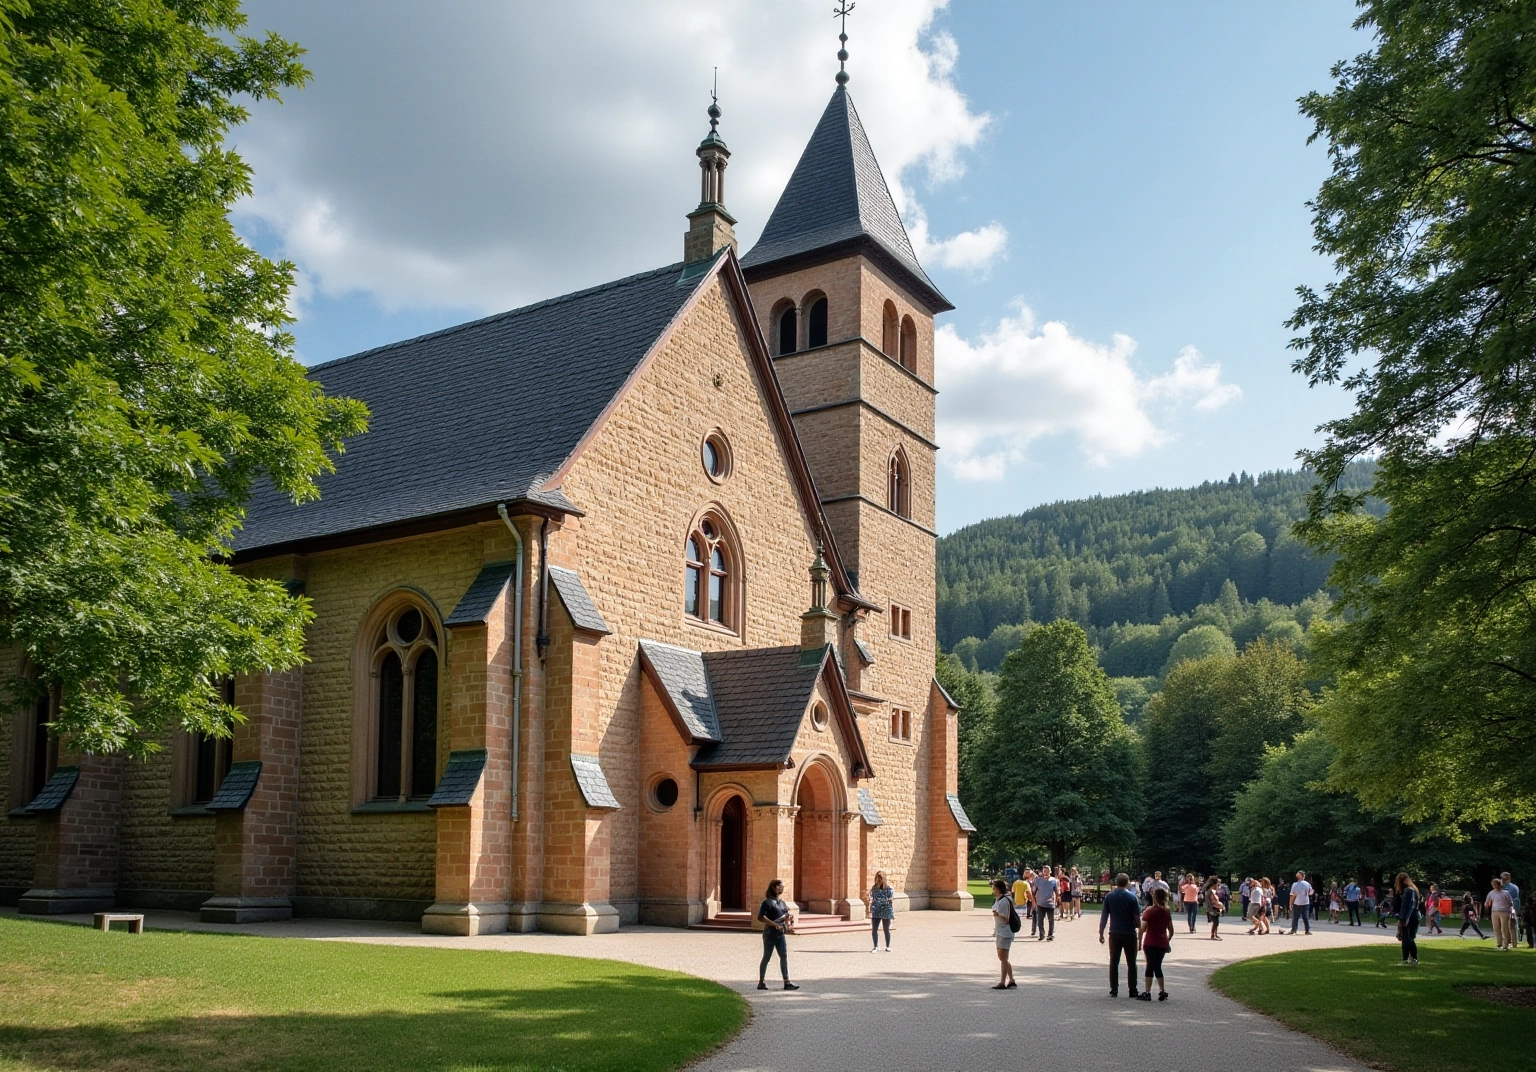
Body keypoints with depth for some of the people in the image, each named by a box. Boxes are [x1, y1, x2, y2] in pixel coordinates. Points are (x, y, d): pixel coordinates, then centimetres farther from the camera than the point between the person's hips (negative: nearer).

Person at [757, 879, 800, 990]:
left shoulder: (782, 902, 14)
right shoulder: (767, 902, -9)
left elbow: (786, 916, 22)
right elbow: (760, 917, -18)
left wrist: (789, 921, -2)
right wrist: (774, 924, -23)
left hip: (780, 933, 7)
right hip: (770, 933, -7)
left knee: (784, 956, -2)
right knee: (766, 958, 2)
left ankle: (787, 983, -4)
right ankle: (761, 983, 13)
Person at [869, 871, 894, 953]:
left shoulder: (889, 888, -5)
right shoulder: (874, 888, 6)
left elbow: (892, 900, -4)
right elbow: (872, 900, 12)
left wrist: (893, 912, -6)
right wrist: (870, 911, 10)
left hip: (886, 911, -3)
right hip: (876, 912, 3)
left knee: (886, 930, 9)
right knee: (874, 930, -2)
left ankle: (888, 946, 22)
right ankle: (876, 946, 9)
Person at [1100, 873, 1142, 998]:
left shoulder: (1109, 897, 0)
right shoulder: (1132, 897, -7)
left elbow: (1104, 916, 1)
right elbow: (1137, 917, -7)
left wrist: (1101, 933, 7)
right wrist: (1140, 933, 7)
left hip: (1114, 934, 2)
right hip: (1129, 934, -2)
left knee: (1114, 962, 7)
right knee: (1131, 963, 7)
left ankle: (1114, 990, 5)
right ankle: (1132, 990, 8)